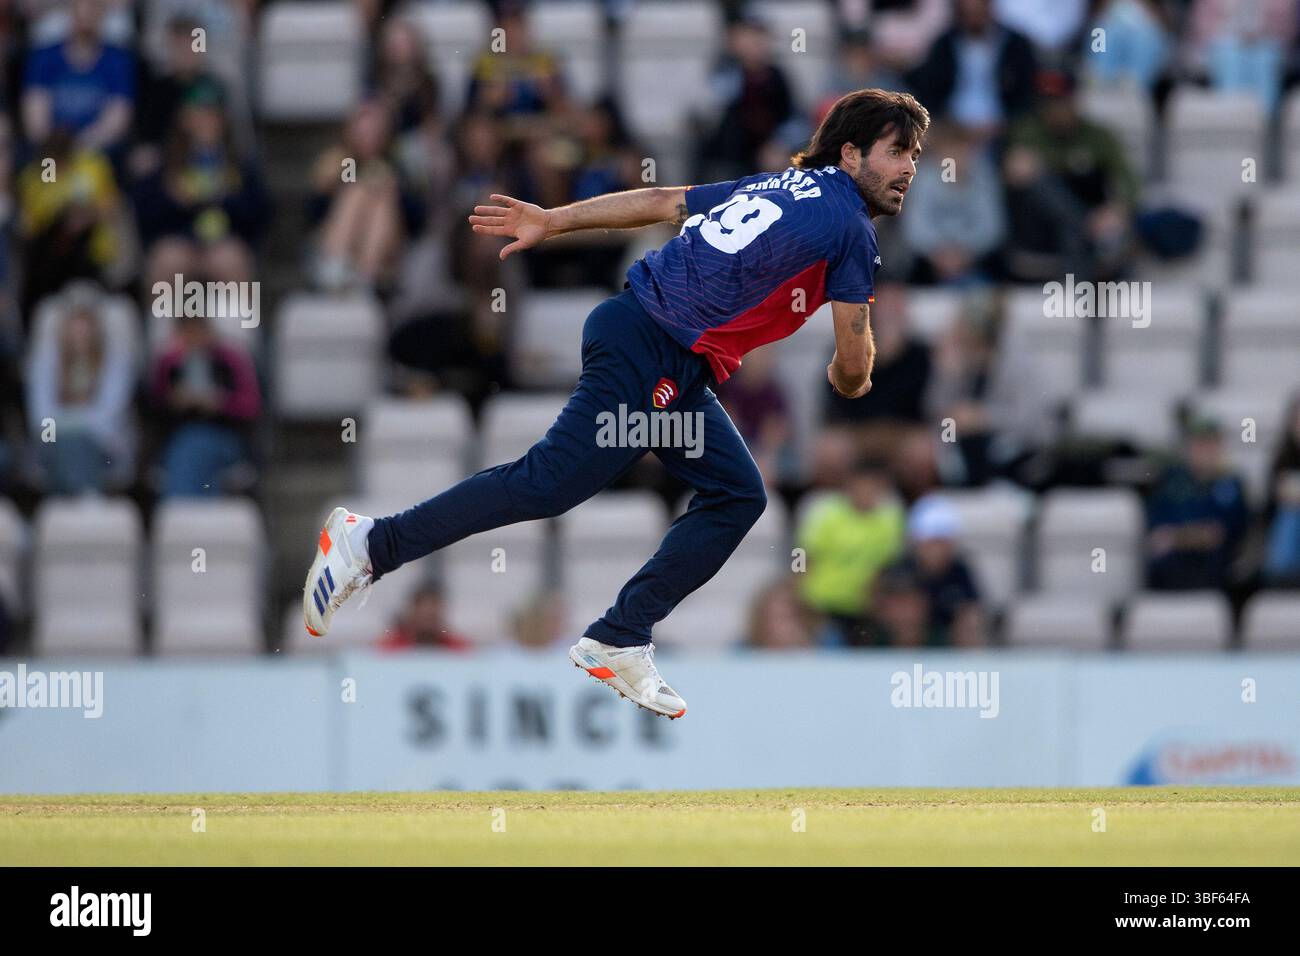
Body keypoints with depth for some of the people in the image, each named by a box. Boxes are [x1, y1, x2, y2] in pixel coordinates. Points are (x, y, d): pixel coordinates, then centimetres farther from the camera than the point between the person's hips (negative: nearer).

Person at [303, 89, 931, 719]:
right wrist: (845, 377, 19)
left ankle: (617, 642, 8)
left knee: (738, 495, 9)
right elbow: (854, 370, -5)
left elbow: (660, 201, 19)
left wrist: (551, 222, 21)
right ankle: (373, 544, -7)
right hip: (652, 353, -10)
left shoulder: (782, 187, 19)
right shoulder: (851, 229, -7)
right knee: (550, 483, -11)